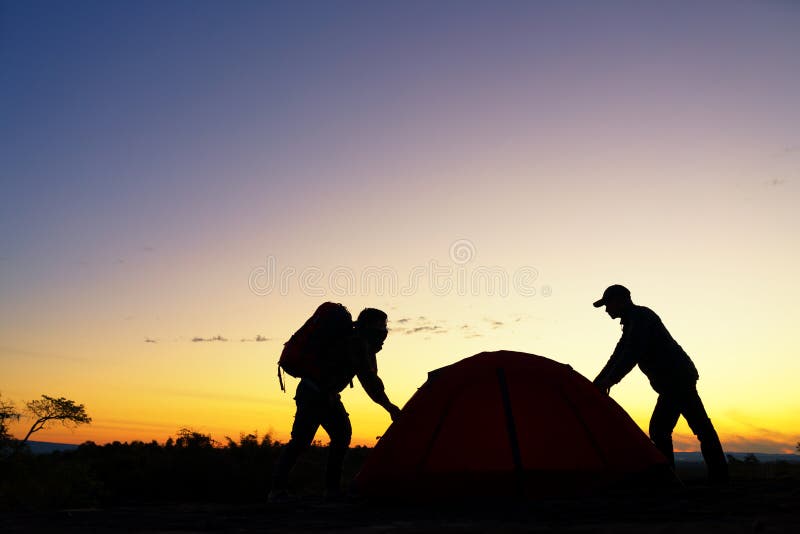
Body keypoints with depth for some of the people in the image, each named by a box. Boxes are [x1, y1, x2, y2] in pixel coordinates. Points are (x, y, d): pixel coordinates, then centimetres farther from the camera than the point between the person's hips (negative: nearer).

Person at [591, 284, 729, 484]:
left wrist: (610, 380, -27)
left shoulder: (641, 316, -10)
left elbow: (633, 353, -23)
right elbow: (618, 357, 22)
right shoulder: (632, 322, 21)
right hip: (673, 381, 10)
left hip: (677, 377, -10)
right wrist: (596, 384, 17)